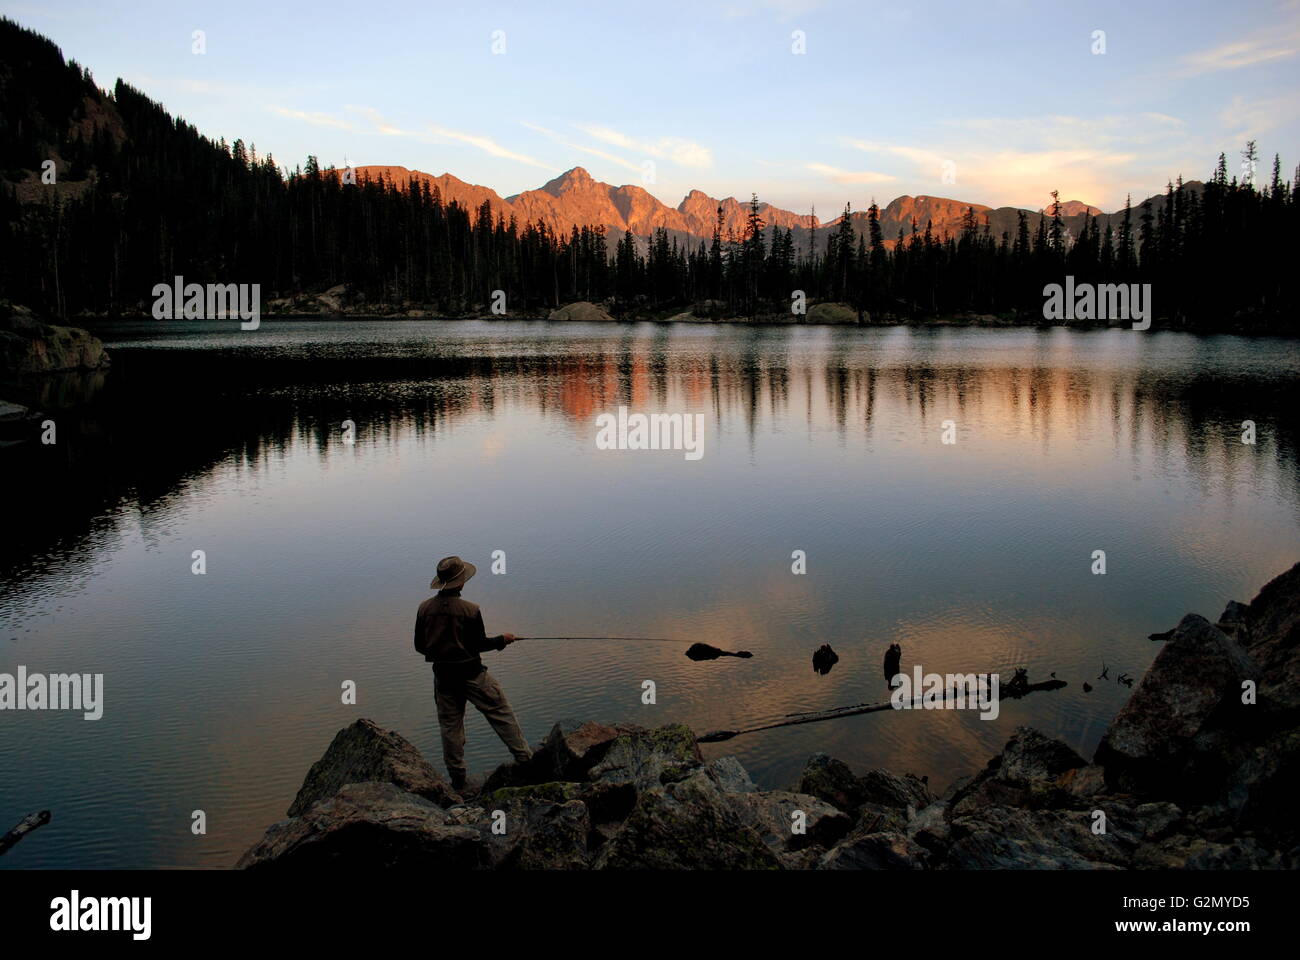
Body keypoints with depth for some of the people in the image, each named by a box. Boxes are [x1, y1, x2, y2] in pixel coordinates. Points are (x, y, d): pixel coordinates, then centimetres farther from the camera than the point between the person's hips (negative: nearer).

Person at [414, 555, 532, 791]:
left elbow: (419, 645, 4)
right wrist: (502, 640, 7)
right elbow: (479, 644, -10)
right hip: (471, 673, -4)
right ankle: (524, 759, 13)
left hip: (443, 675, 4)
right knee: (501, 714, 9)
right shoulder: (470, 610, -18)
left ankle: (457, 777, 18)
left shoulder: (425, 608, -4)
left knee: (450, 725, 13)